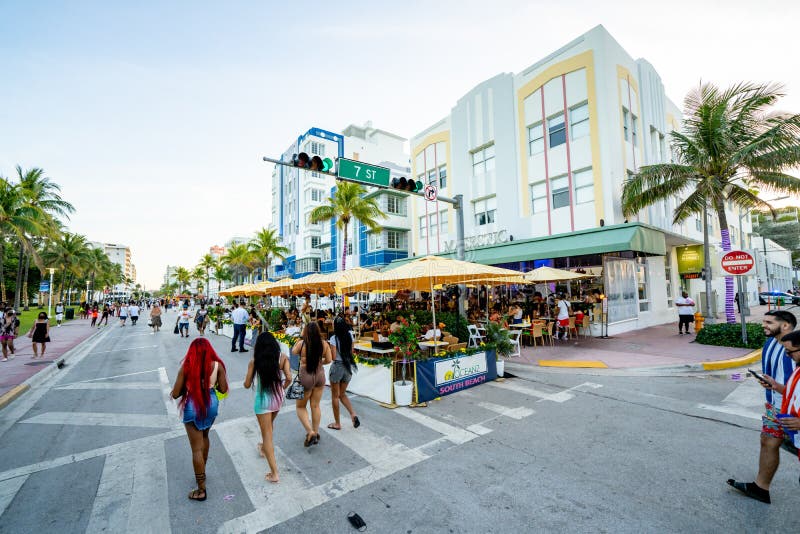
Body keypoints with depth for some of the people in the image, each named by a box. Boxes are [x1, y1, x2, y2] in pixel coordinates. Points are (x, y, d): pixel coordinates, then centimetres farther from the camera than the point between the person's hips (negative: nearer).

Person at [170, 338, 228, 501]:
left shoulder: (186, 367, -16)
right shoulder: (217, 365, -12)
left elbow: (175, 394, -10)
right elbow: (223, 390, -5)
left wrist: (187, 387, 9)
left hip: (193, 408, -3)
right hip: (211, 404, 3)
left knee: (196, 448, 10)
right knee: (204, 436, 31)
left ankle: (201, 490, 20)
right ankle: (202, 472, 48)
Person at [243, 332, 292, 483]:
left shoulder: (254, 362, -13)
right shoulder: (282, 358, -9)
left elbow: (247, 385, -7)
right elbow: (288, 378, -14)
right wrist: (282, 389, 6)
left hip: (263, 399, -3)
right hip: (278, 397, 4)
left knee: (267, 433, 7)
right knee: (270, 424, 31)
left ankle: (274, 473, 8)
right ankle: (264, 447, 58)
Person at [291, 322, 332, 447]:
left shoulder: (302, 343, -16)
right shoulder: (324, 344, -9)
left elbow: (293, 351, 4)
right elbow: (328, 360, -2)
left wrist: (300, 338, 8)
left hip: (306, 376, -3)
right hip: (320, 375, 4)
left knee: (300, 407, 16)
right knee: (315, 406, 18)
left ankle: (310, 432, 3)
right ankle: (316, 433, 30)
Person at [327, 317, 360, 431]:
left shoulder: (334, 338, -16)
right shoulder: (350, 335, 0)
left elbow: (333, 357, -16)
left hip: (337, 367, -5)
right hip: (348, 366, 5)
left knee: (335, 396, 11)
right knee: (342, 394, 21)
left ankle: (337, 423, 20)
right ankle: (353, 414, 3)